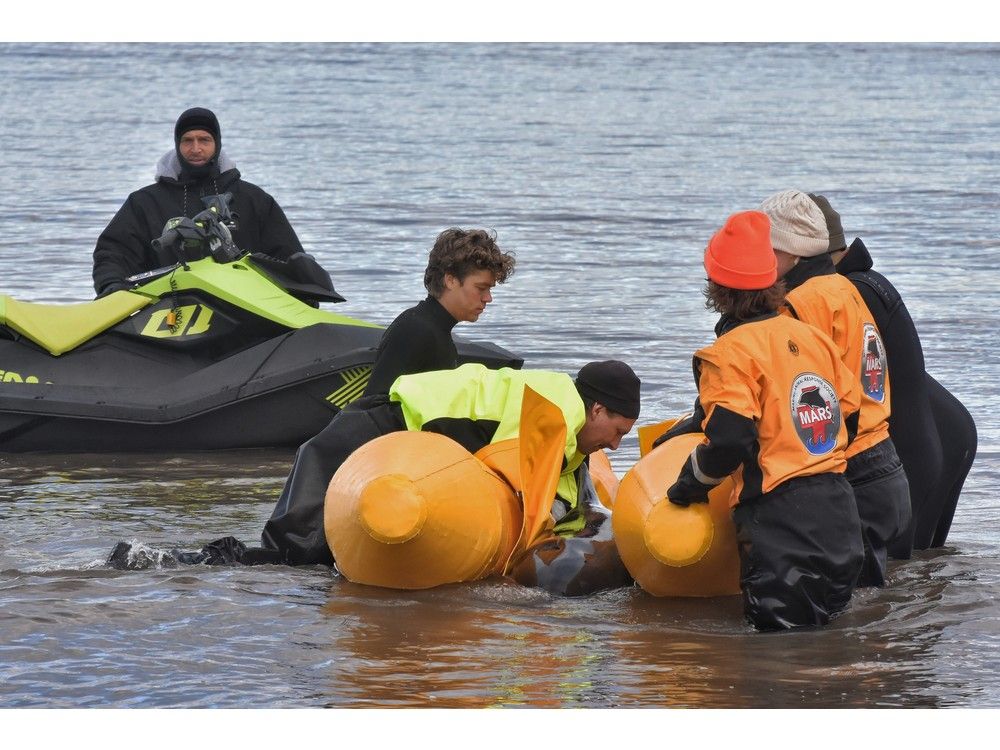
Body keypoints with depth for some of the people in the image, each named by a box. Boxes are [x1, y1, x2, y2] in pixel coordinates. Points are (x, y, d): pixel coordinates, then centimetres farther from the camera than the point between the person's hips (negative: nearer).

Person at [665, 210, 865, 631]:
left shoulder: (730, 354, -11)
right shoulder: (812, 336, 12)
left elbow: (729, 441, -18)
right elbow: (849, 415, 18)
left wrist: (689, 485, -1)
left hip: (779, 520, -7)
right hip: (839, 515, 7)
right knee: (827, 631, 16)